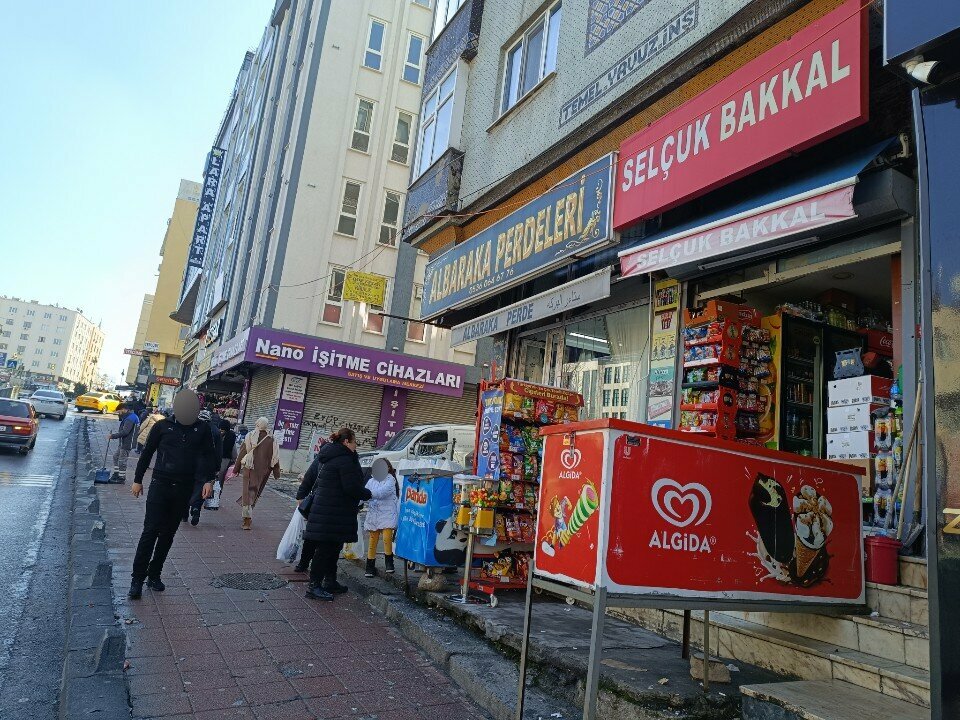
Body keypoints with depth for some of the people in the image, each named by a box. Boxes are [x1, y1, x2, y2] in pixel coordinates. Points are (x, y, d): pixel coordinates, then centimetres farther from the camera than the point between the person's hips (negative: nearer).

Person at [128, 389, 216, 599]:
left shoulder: (202, 429, 3)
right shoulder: (163, 426, -1)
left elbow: (209, 455, 7)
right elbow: (147, 452, 6)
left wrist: (208, 480, -4)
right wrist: (137, 480, 8)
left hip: (184, 488, 2)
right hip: (160, 485, -2)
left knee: (168, 533, 9)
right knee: (150, 531, -7)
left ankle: (154, 575, 21)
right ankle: (137, 578, 1)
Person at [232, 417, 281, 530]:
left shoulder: (250, 436, -5)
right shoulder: (272, 439, -1)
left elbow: (242, 453, -1)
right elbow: (275, 457, 2)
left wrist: (236, 468, 6)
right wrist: (276, 474, 8)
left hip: (250, 469, -2)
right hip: (263, 470, 2)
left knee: (248, 491, -1)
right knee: (255, 491, 16)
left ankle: (247, 519, -10)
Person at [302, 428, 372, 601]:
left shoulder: (330, 458, 16)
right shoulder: (345, 459, -17)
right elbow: (352, 488, -22)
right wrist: (368, 494, -4)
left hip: (324, 507, 10)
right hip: (333, 513, -10)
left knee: (332, 547, 17)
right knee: (326, 548, -5)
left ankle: (330, 581, 27)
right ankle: (314, 585, 0)